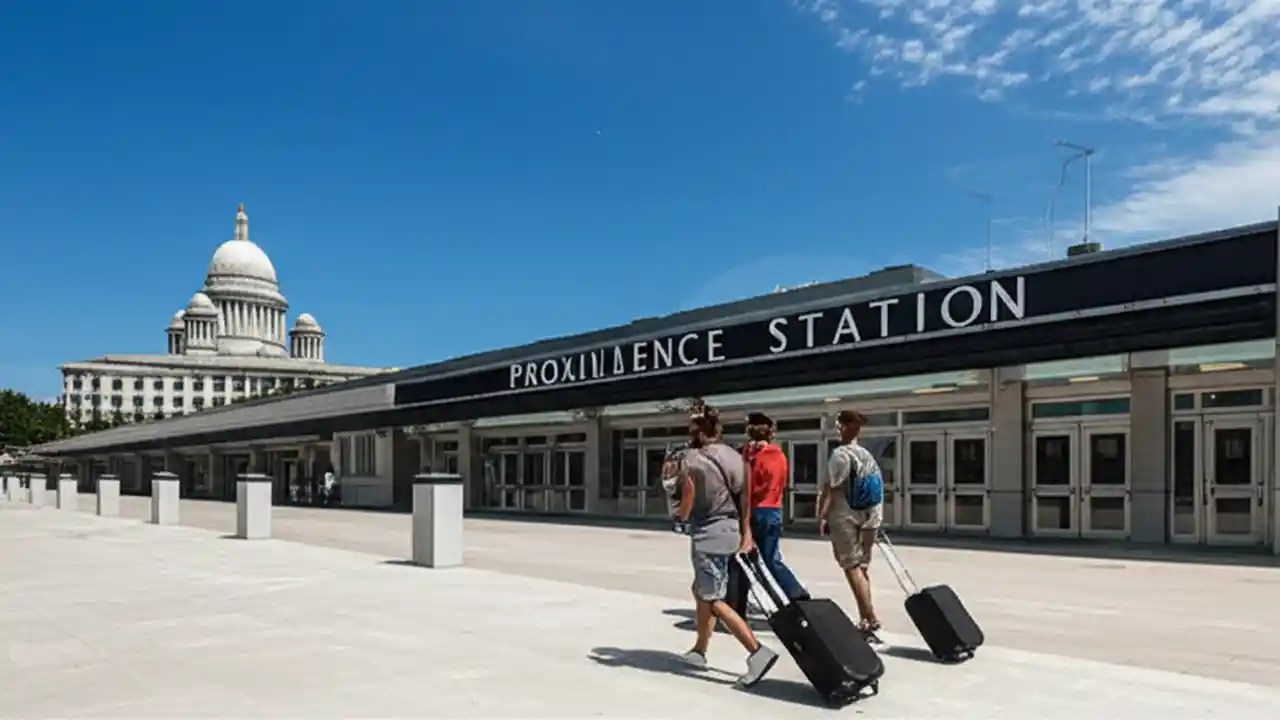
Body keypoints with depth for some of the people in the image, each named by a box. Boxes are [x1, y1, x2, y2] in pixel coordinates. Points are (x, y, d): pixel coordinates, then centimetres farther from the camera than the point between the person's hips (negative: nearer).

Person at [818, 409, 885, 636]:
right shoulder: (868, 455, 10)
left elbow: (829, 489, -16)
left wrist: (822, 516, -9)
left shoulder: (840, 454, -12)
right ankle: (866, 616, 16)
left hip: (843, 518, -7)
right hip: (867, 518, 7)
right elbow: (878, 488, 13)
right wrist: (874, 520, 18)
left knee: (851, 567, -3)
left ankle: (870, 617, -6)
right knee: (861, 565, 14)